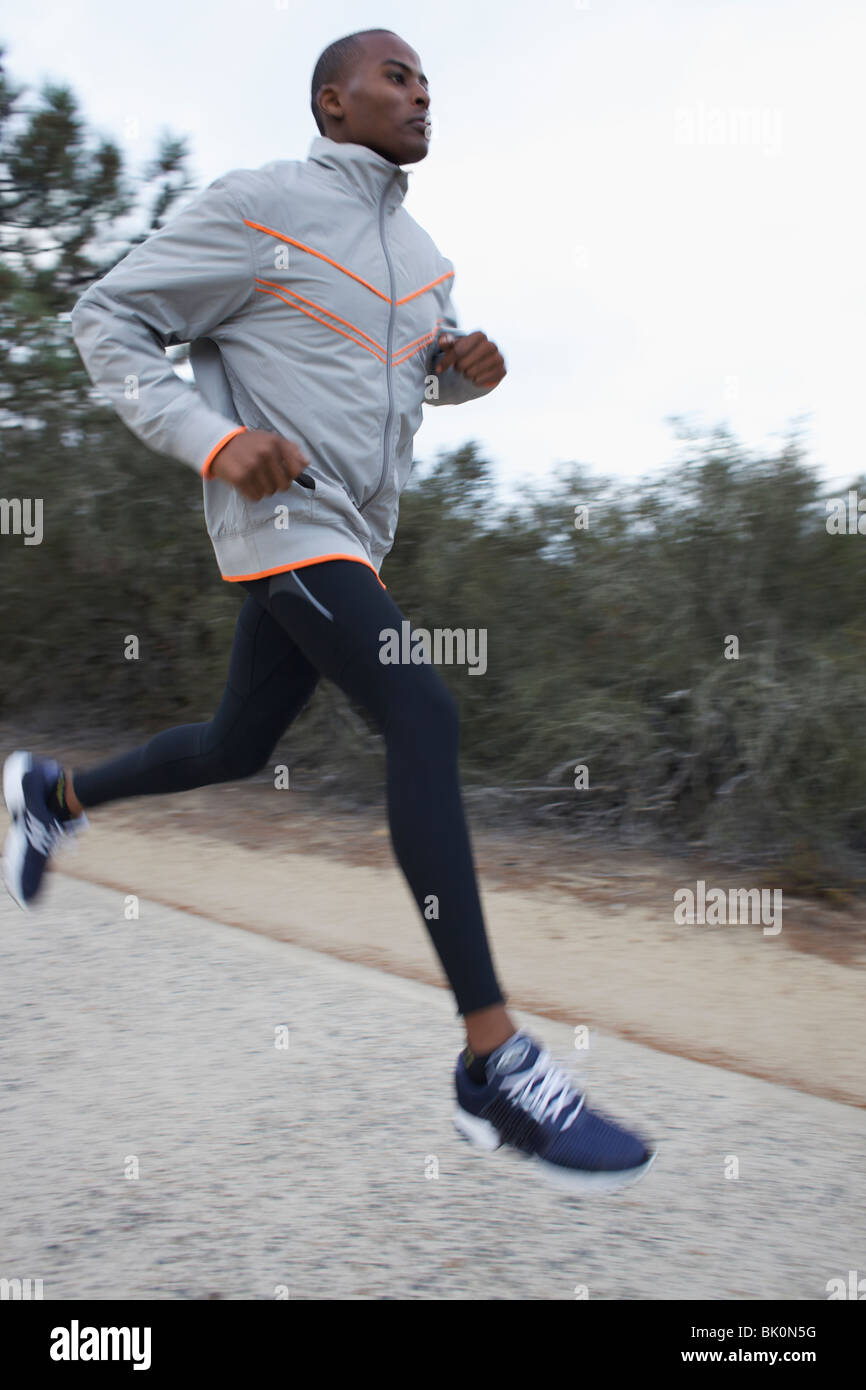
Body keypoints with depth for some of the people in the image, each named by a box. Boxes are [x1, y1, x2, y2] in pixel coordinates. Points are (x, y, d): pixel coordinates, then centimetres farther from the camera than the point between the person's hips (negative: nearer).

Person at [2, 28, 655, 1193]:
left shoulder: (421, 254, 17)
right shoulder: (259, 205, -4)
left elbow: (429, 369, 30)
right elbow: (108, 320, -3)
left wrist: (469, 369, 4)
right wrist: (213, 436, -19)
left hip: (351, 536, 9)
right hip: (282, 514, -8)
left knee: (240, 747, 13)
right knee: (424, 716, -23)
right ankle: (495, 1064, -21)